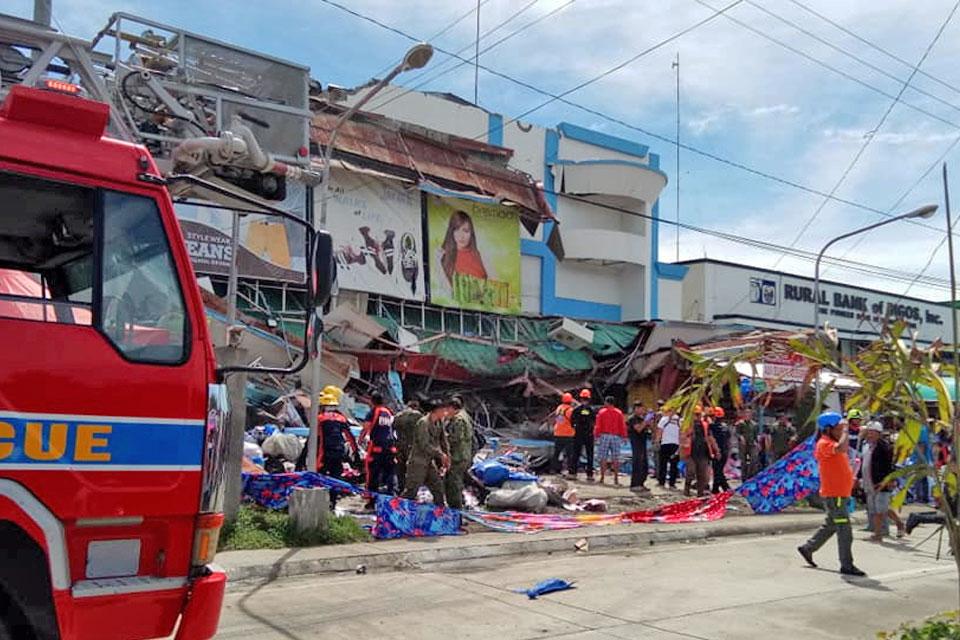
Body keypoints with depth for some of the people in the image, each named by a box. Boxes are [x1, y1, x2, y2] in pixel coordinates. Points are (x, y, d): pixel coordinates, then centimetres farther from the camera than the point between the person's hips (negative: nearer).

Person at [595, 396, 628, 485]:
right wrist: (624, 437, 10)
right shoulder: (619, 413, 5)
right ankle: (616, 478, 4)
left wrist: (596, 436, 3)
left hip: (604, 436, -2)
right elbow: (623, 426, 5)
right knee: (615, 459, 5)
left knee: (603, 458, 3)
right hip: (616, 437, 2)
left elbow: (598, 426, -2)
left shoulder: (601, 412, -1)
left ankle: (602, 478, 2)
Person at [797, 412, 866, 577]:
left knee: (830, 526, 20)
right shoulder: (824, 443, -16)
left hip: (840, 493, 10)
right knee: (844, 531, -6)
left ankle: (807, 548, 31)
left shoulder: (833, 443, 15)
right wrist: (845, 429, -24)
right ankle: (847, 565, 1)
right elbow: (842, 448, -37)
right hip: (833, 495, -10)